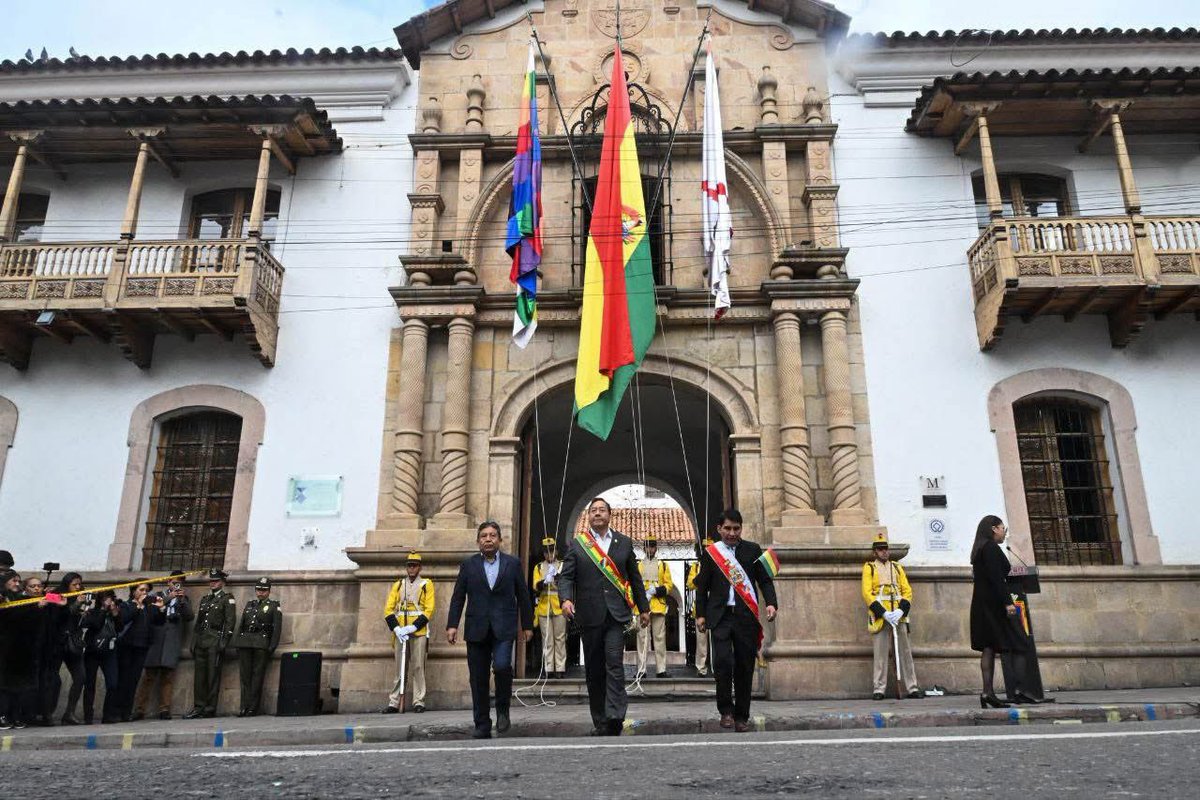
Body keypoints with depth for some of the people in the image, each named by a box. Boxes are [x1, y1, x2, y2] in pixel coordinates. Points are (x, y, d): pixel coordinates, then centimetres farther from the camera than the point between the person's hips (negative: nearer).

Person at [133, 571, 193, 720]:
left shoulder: (183, 600, 19)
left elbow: (190, 617, 5)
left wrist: (183, 600, -7)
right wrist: (167, 599, -9)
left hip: (172, 643, 1)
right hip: (155, 641, 0)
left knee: (168, 677, -5)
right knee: (148, 676, -6)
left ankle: (164, 710, -5)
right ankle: (139, 710, -4)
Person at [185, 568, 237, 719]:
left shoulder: (227, 599, 3)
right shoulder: (204, 599, 23)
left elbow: (230, 621, -6)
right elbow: (197, 621, 22)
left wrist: (223, 642, -14)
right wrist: (193, 642, 13)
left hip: (215, 642, -6)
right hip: (200, 641, 6)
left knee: (213, 675, -6)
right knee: (199, 676, 3)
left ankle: (210, 709, -4)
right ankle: (199, 707, 7)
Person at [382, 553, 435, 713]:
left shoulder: (427, 584, 5)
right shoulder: (398, 585, 14)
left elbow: (429, 609, -4)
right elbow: (388, 609, 7)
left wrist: (413, 627, -14)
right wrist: (396, 628, -8)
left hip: (419, 632, -3)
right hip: (400, 633, 3)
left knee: (417, 668, -3)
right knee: (400, 668, 5)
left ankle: (419, 702, 3)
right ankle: (394, 703, 9)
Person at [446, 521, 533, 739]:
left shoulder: (513, 563, 7)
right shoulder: (468, 565, 9)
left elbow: (523, 596, 9)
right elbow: (458, 597, 7)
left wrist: (527, 625, 7)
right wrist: (452, 625, -3)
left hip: (503, 628, -2)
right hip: (477, 629, 2)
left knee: (502, 665, -21)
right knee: (478, 678, 3)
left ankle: (503, 709, 3)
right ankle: (482, 725, 15)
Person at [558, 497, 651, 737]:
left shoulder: (624, 542, 11)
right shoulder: (576, 544, 7)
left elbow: (635, 578, 15)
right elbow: (566, 576, 2)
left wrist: (643, 608, 16)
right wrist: (566, 598, -17)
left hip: (617, 614, 0)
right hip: (589, 615, 1)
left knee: (614, 663, -14)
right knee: (594, 669, 7)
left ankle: (615, 717, -15)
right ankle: (599, 721, 17)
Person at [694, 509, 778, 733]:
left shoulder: (752, 550, 9)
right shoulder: (711, 553, 8)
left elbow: (765, 579, 7)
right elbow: (702, 586, 10)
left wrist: (771, 603, -9)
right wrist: (700, 614, 4)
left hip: (746, 616, 1)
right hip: (720, 616, -1)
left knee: (745, 667, 4)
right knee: (722, 661, -15)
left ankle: (741, 716, 18)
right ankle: (726, 710, 2)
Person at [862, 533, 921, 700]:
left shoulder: (897, 568, 15)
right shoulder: (869, 567, 5)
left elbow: (907, 591, 8)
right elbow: (867, 593, -5)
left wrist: (901, 611, -10)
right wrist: (883, 613, -15)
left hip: (899, 616, 3)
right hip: (880, 616, -3)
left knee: (905, 651, 5)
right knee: (881, 653, -3)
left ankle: (912, 687, 12)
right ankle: (879, 689, 1)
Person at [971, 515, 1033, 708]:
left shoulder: (979, 549, 19)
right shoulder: (991, 547, -10)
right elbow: (996, 578, -19)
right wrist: (1008, 602, -21)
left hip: (981, 604, 9)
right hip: (994, 603, -9)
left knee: (988, 648, 3)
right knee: (1019, 645, -1)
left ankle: (988, 693, -1)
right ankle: (1019, 690, -1)